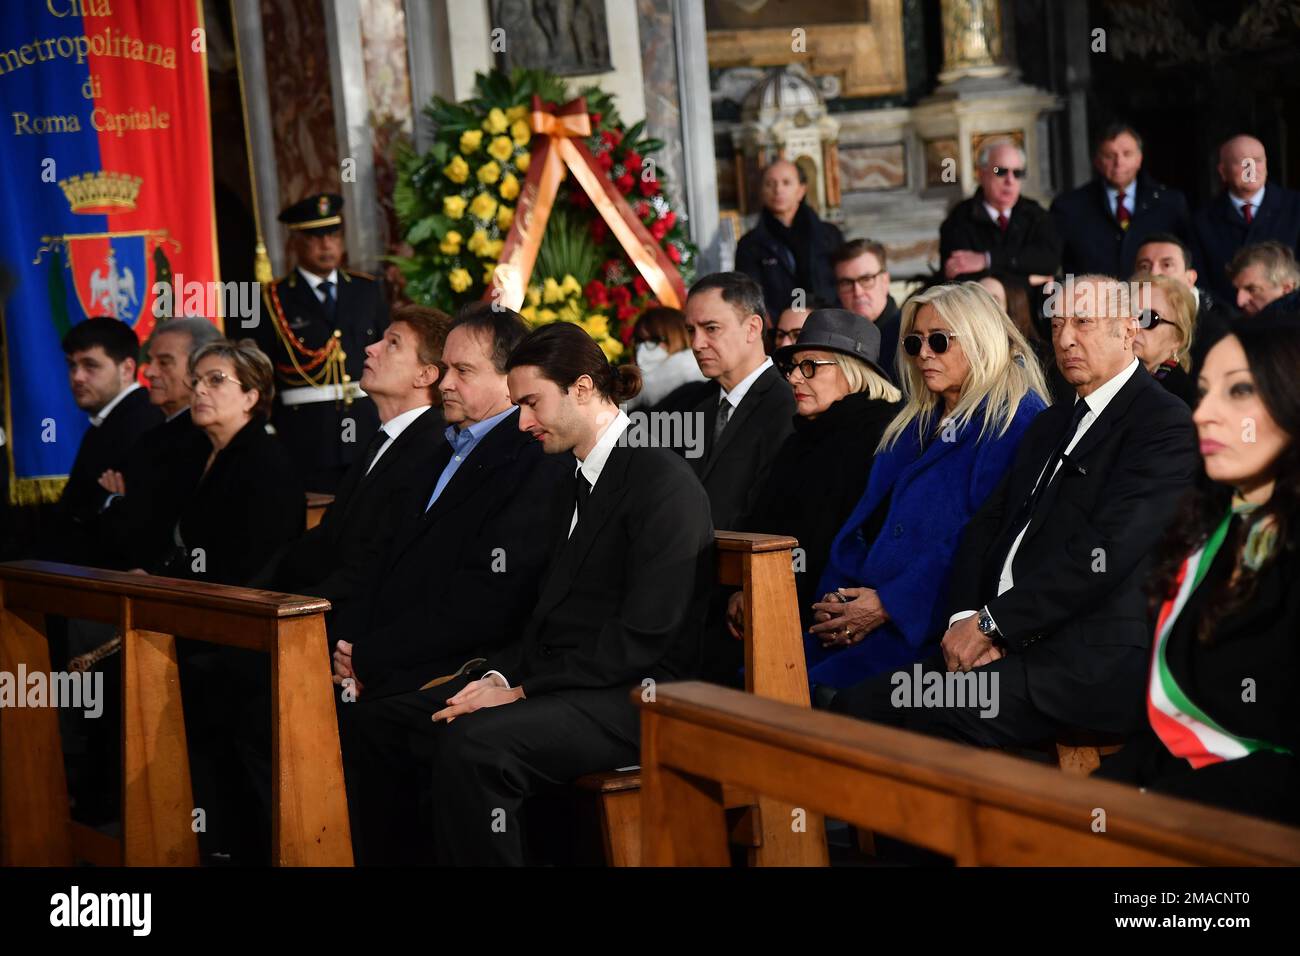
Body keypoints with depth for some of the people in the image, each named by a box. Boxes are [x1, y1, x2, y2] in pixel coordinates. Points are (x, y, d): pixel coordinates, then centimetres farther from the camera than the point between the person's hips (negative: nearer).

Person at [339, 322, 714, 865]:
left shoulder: (665, 483, -11)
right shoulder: (575, 482, 19)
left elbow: (641, 636, -17)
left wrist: (523, 690, -17)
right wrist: (502, 674, -1)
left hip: (626, 698, -9)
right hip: (555, 679, 9)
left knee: (473, 744, -34)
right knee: (371, 724, -3)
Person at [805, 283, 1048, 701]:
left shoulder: (1015, 421, -3)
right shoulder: (914, 423, 23)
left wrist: (888, 604, -15)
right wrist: (836, 598, 0)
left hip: (926, 620, -7)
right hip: (862, 604, 7)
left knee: (826, 690, -28)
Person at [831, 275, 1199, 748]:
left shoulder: (1166, 424, -4)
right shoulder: (1051, 425, 25)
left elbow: (1104, 550, -15)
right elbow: (987, 524, 18)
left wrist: (991, 622, -14)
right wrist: (965, 618, -2)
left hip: (1092, 659, -8)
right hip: (1006, 645, 8)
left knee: (938, 714, -32)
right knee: (854, 707, -10)